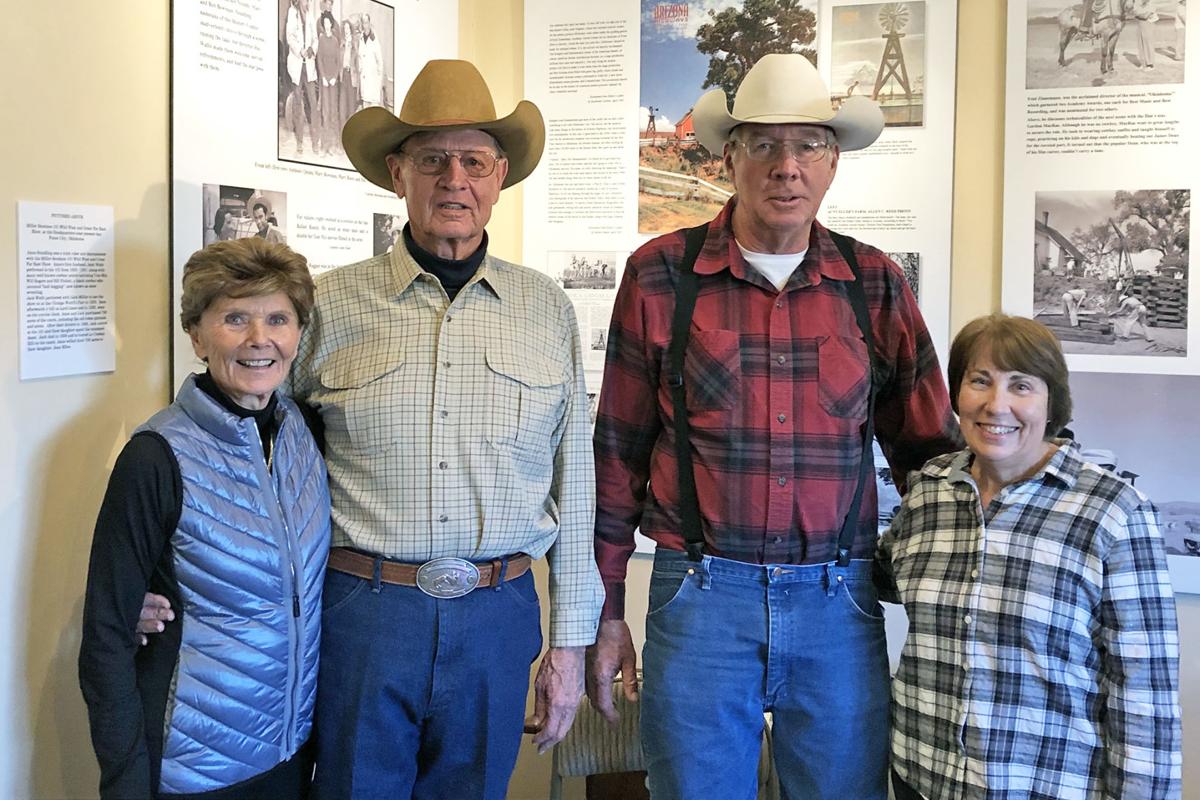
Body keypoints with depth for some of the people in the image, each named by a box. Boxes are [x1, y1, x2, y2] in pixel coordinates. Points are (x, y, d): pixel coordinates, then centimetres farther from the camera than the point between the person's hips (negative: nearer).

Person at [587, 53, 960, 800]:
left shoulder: (877, 283, 4)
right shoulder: (660, 274, -1)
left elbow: (927, 448, 11)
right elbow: (620, 450, 3)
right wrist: (608, 609, 4)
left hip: (840, 602, 2)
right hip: (699, 595, -1)